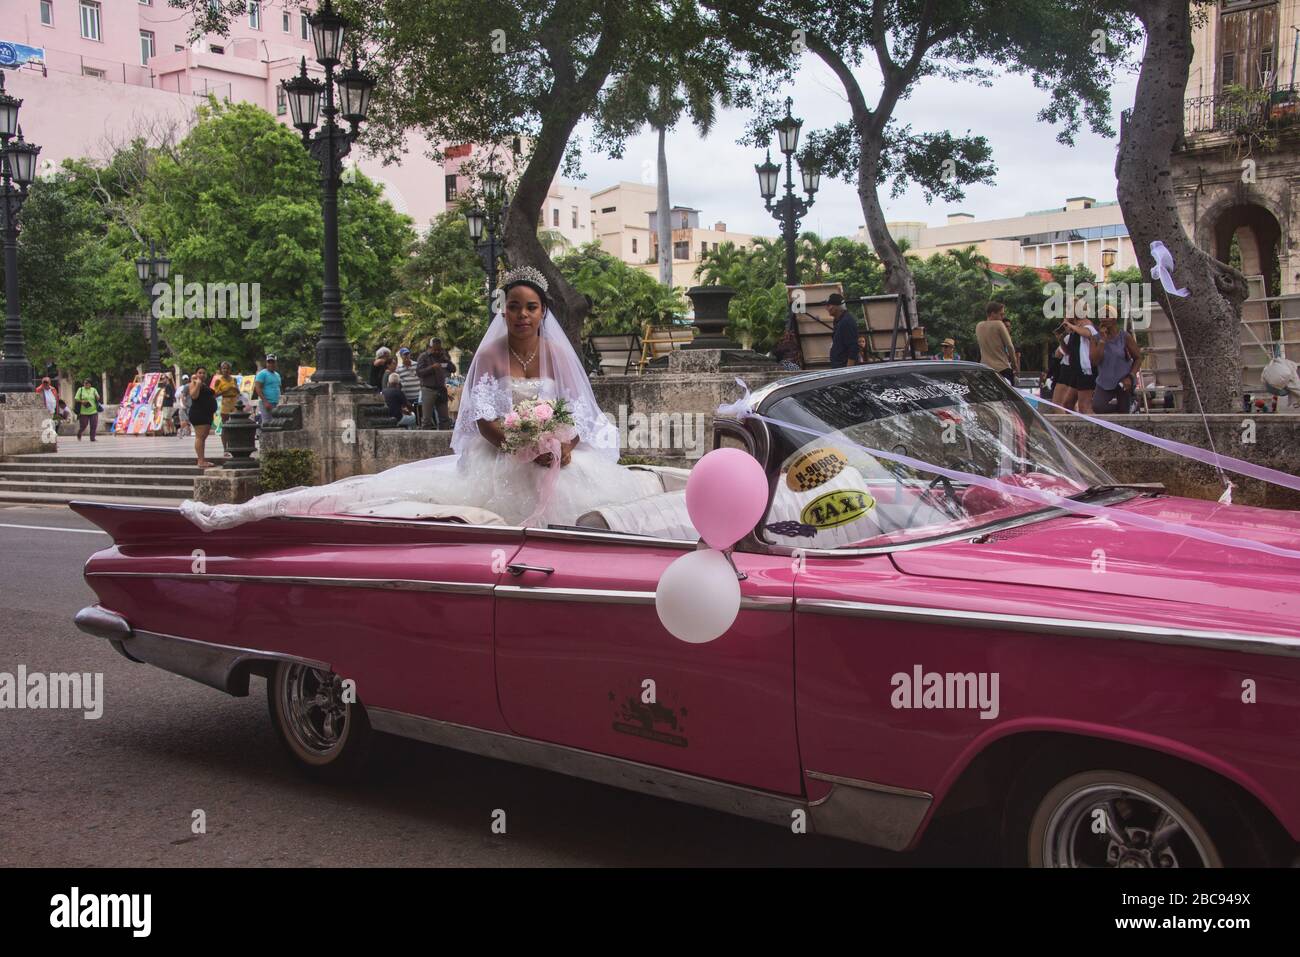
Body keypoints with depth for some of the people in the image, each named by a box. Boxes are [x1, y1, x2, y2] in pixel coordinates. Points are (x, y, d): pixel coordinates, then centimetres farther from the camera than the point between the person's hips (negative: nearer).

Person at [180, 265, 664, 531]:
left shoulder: (557, 354, 8)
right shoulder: (490, 354, 4)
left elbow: (579, 411, 4)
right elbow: (483, 417, -7)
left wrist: (564, 445, -19)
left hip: (555, 460, 4)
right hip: (495, 459, -4)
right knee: (391, 488, -22)